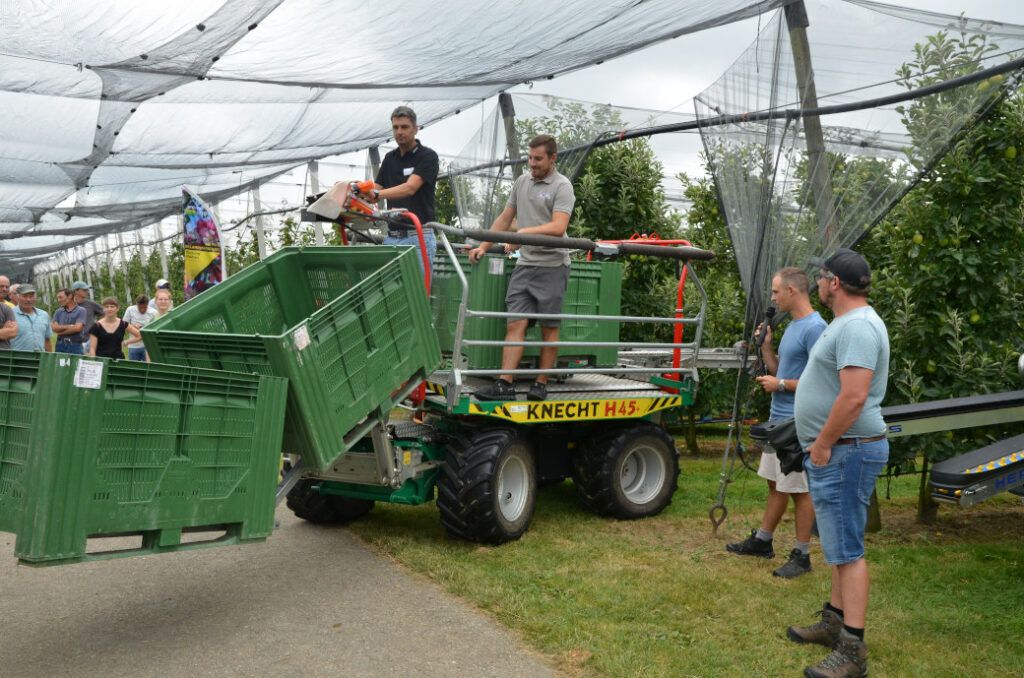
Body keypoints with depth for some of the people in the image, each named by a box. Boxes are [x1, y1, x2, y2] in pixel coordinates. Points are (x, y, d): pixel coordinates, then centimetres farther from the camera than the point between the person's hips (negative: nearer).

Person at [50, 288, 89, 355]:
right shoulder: (58, 312, 13)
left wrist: (61, 332, -4)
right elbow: (54, 327, 1)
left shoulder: (81, 311, 0)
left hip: (76, 345, -4)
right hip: (60, 345, 4)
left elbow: (77, 328, -11)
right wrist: (69, 326, -10)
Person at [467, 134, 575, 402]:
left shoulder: (562, 186, -6)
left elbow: (558, 227, -19)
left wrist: (525, 232, -27)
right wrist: (483, 246, 18)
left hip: (551, 266, -6)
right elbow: (504, 218, 23)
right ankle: (504, 384, -7)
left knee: (549, 327, 1)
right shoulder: (522, 182, 15)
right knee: (516, 324, -3)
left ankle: (541, 384, 7)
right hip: (524, 264, 6)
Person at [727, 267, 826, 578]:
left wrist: (780, 385, -14)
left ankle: (802, 555, 11)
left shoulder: (814, 327, -17)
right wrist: (765, 345, 6)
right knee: (776, 483, 18)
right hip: (778, 418, 9)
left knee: (799, 489, 1)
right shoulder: (792, 325, 12)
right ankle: (762, 540, 30)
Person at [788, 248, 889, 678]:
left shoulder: (857, 327, -19)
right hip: (834, 450, 11)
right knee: (840, 545, 18)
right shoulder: (846, 323, 16)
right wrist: (819, 444, 20)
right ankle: (834, 622, 30)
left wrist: (823, 445, -19)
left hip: (846, 451, -11)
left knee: (847, 549, -9)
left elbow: (853, 397, -28)